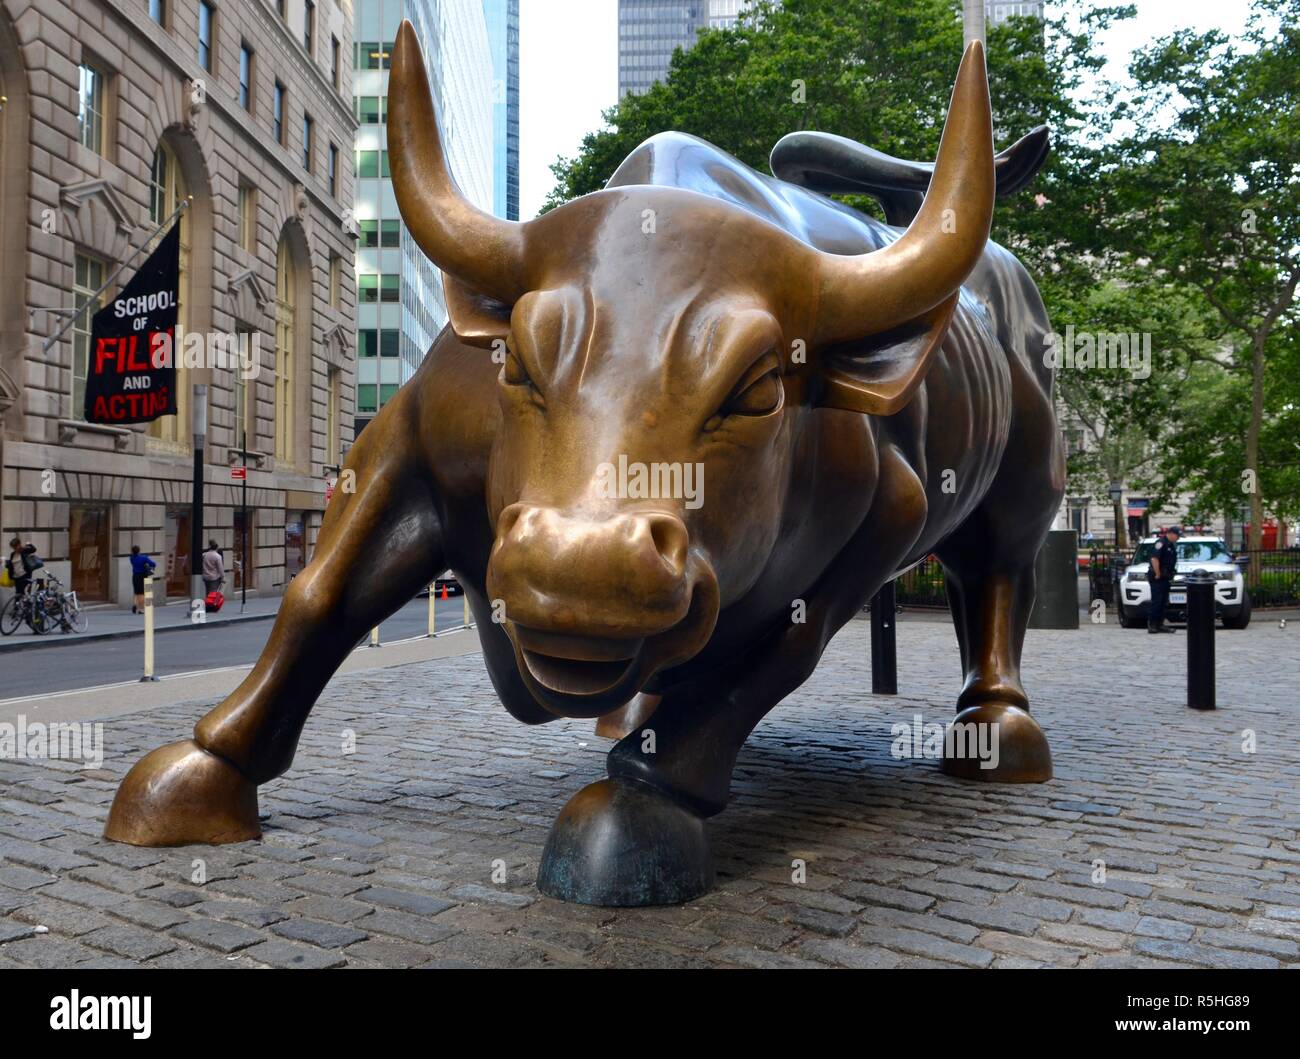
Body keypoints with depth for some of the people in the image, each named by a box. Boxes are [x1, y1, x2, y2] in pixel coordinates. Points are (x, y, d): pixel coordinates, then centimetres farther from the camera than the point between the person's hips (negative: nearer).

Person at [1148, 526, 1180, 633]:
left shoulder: (1171, 545, 17)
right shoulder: (1161, 543, -13)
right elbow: (1154, 559, -22)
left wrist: (1170, 574, 15)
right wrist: (1157, 574, -20)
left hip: (1165, 578, 9)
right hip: (1157, 578, -9)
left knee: (1163, 602, 9)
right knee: (1156, 601, -9)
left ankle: (1160, 624, 13)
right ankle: (1151, 625, -6)